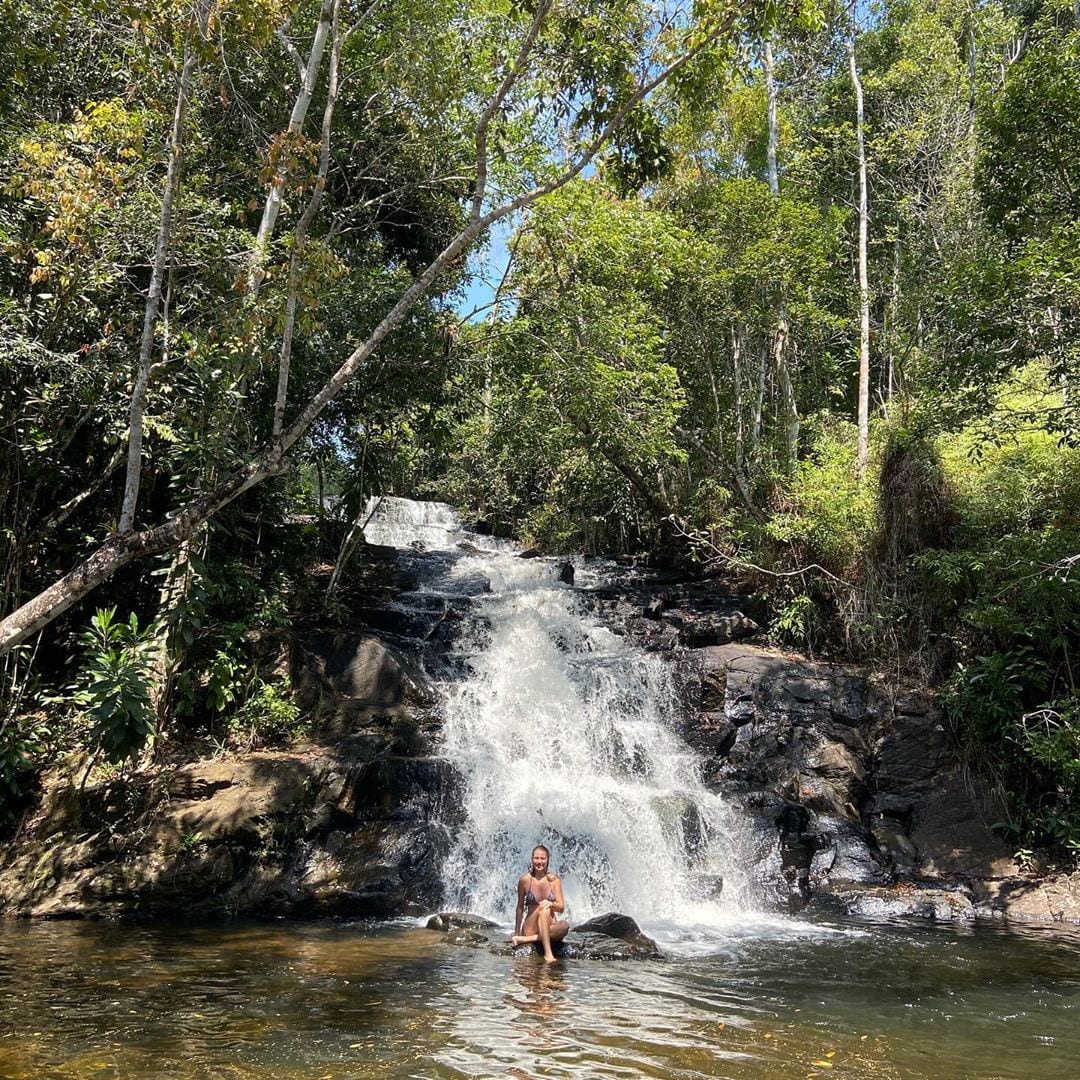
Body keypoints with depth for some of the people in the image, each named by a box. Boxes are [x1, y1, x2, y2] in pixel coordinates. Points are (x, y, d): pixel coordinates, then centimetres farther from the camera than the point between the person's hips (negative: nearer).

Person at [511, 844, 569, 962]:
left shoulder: (554, 879, 0)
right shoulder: (525, 880, -4)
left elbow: (561, 908, -2)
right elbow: (520, 908, 5)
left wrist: (551, 904, -24)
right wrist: (517, 932, 7)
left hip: (550, 927, 2)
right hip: (530, 928, -2)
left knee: (564, 925, -31)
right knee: (543, 908, -31)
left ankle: (527, 939, -27)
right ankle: (548, 952, -38)